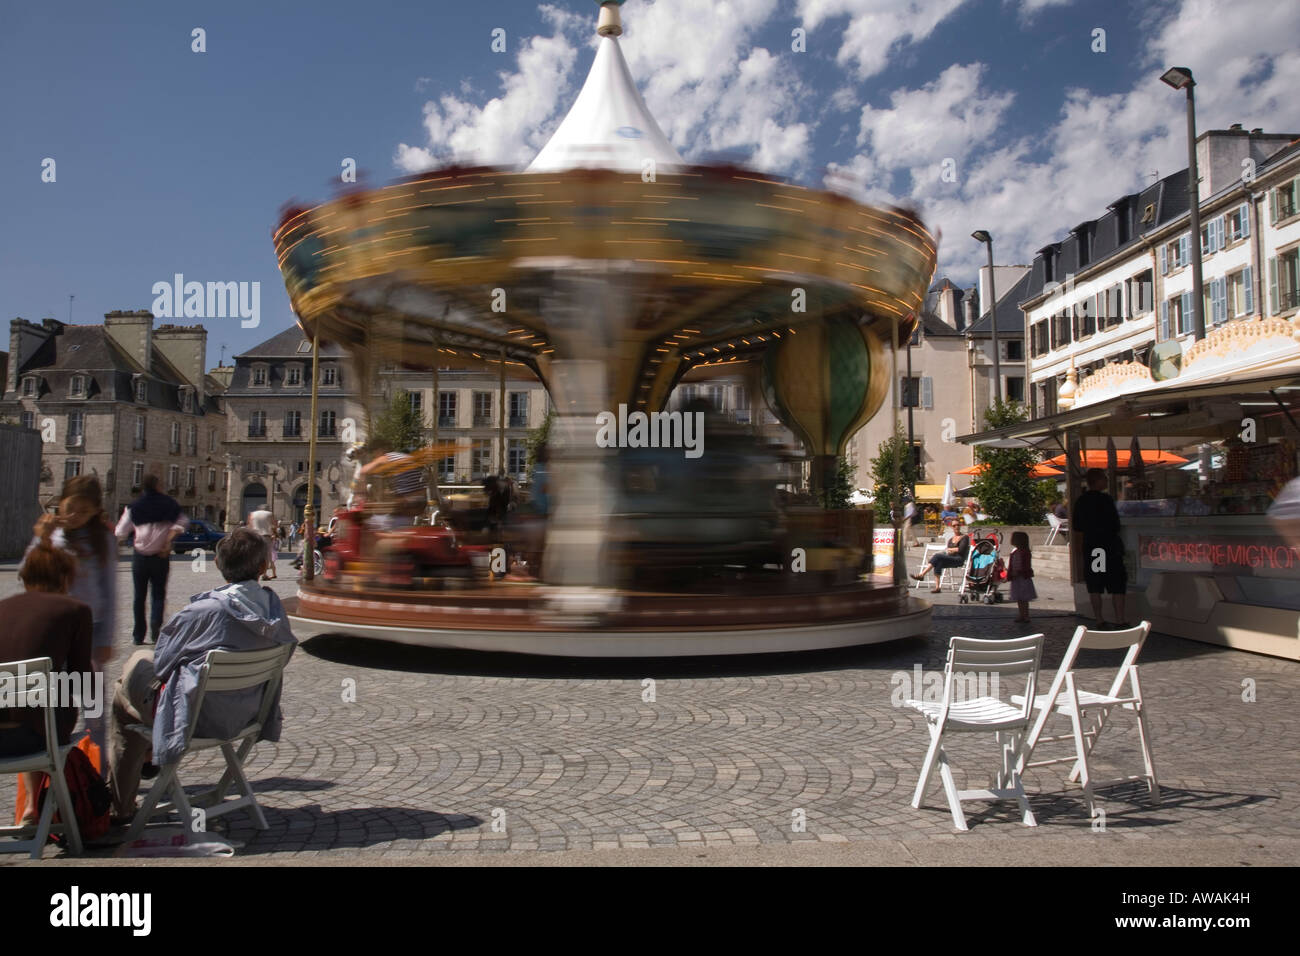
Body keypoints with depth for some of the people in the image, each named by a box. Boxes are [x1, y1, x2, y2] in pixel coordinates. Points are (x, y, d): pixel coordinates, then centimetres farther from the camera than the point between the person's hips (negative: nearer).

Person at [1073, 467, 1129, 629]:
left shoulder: (1080, 501, 7)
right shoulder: (1105, 499, -11)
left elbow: (1077, 529, 11)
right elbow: (1115, 524, -8)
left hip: (1090, 547, 5)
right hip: (1109, 546, -5)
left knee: (1094, 586, 8)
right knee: (1117, 585, 0)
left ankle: (1098, 619, 11)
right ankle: (1120, 620, -3)